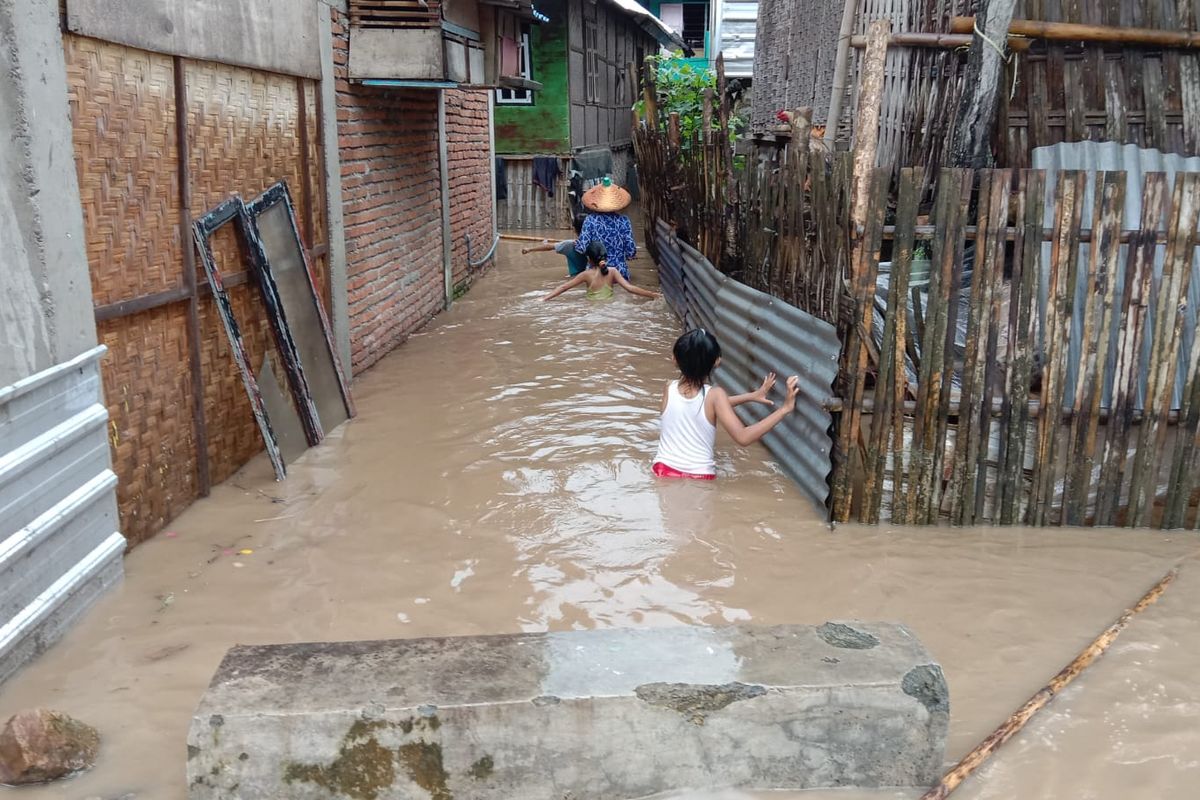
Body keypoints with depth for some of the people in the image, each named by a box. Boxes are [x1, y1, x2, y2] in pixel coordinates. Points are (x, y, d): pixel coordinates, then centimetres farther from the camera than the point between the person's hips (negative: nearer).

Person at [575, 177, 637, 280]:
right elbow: (631, 251, -3)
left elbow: (581, 248, -10)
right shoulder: (624, 221, -3)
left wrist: (576, 243, 13)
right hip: (620, 273, 1)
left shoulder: (590, 220, -7)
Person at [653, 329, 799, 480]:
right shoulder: (714, 394, -18)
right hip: (700, 476, -1)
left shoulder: (669, 389, -7)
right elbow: (743, 437, -25)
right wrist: (785, 408, -23)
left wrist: (751, 396, 11)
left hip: (665, 470, 1)